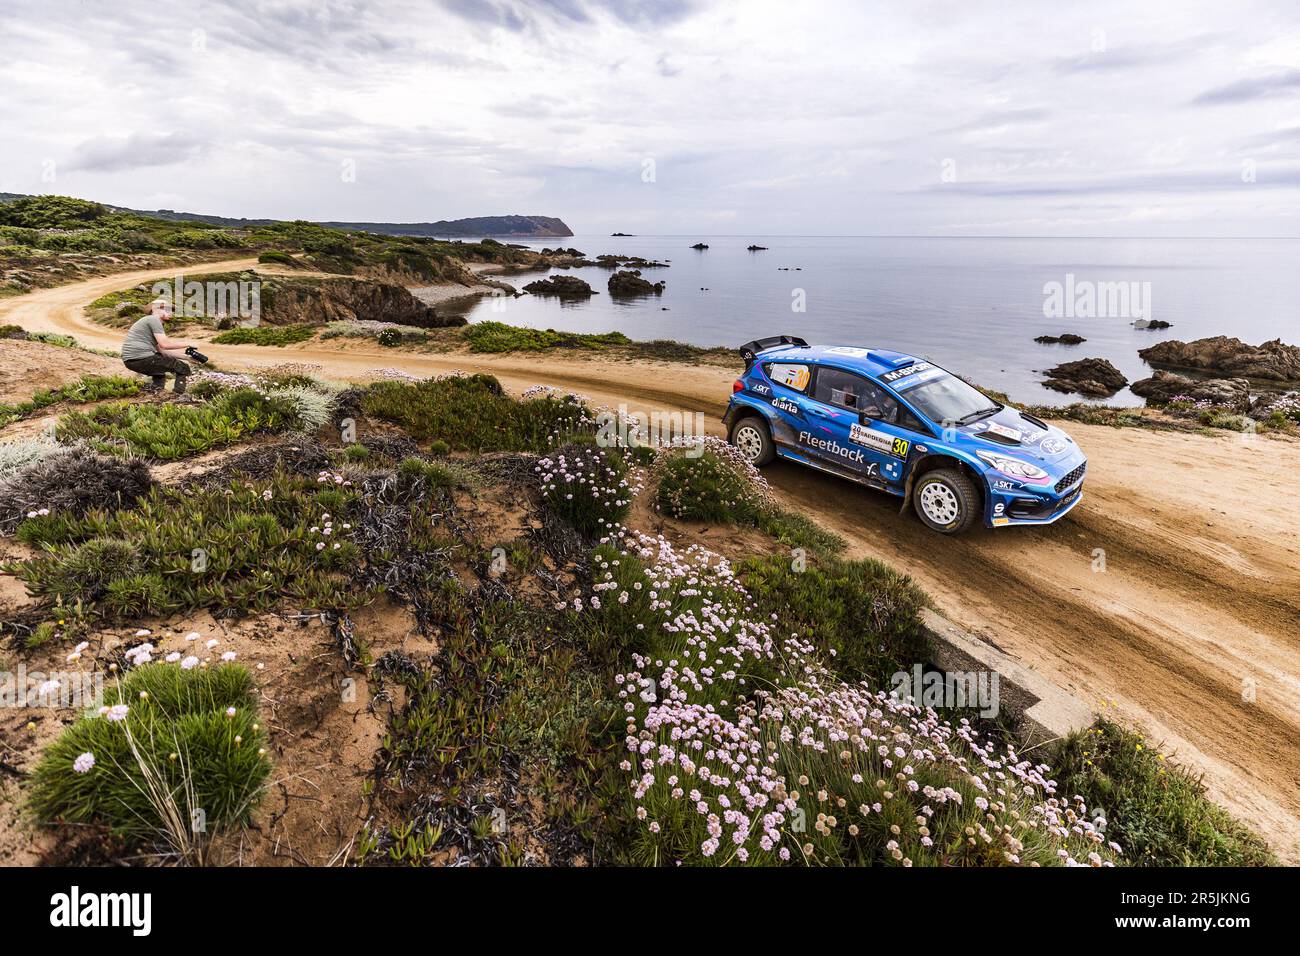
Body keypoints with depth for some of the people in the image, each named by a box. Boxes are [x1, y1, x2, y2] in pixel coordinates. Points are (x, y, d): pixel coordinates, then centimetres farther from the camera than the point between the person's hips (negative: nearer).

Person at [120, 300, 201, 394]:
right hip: (141, 358, -10)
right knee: (183, 367, -4)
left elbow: (161, 351, 22)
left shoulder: (150, 321, 27)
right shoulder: (153, 319, -3)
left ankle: (156, 387, 26)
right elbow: (165, 344, -16)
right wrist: (187, 344, -5)